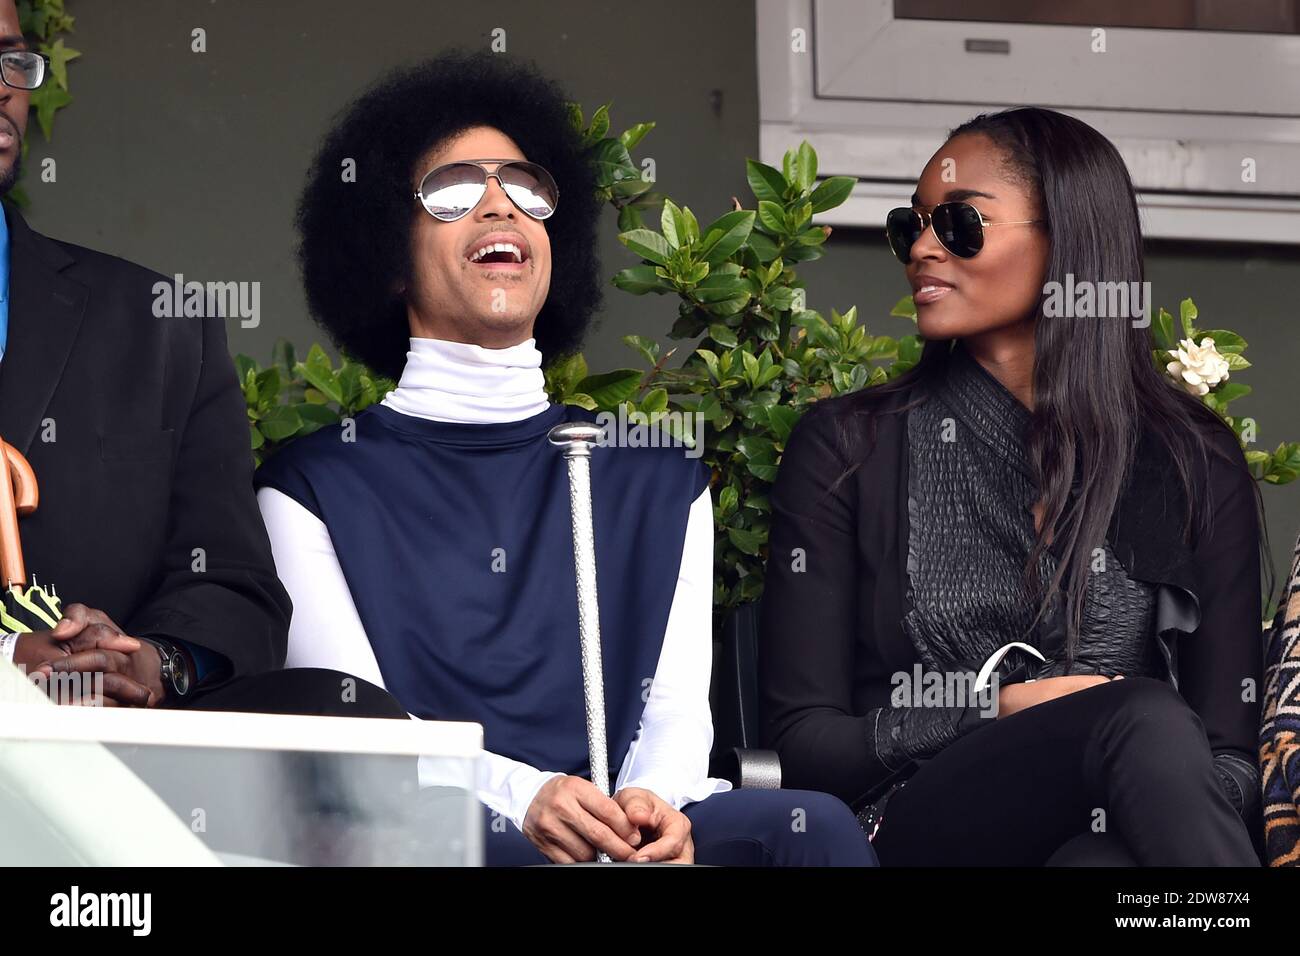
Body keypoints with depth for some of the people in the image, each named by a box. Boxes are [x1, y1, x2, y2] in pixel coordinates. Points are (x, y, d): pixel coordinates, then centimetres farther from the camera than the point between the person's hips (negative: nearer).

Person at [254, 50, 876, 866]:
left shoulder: (655, 476, 23)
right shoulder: (318, 484, 14)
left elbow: (677, 704, 11)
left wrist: (653, 801, -14)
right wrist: (521, 799, -19)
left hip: (627, 832, 2)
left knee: (814, 825, -30)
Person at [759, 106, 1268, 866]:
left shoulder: (1194, 462, 12)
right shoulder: (846, 448, 10)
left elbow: (1229, 747, 7)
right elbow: (802, 738, 5)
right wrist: (1002, 710, -10)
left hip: (1101, 832, 1)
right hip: (918, 825, 0)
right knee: (1142, 718, -33)